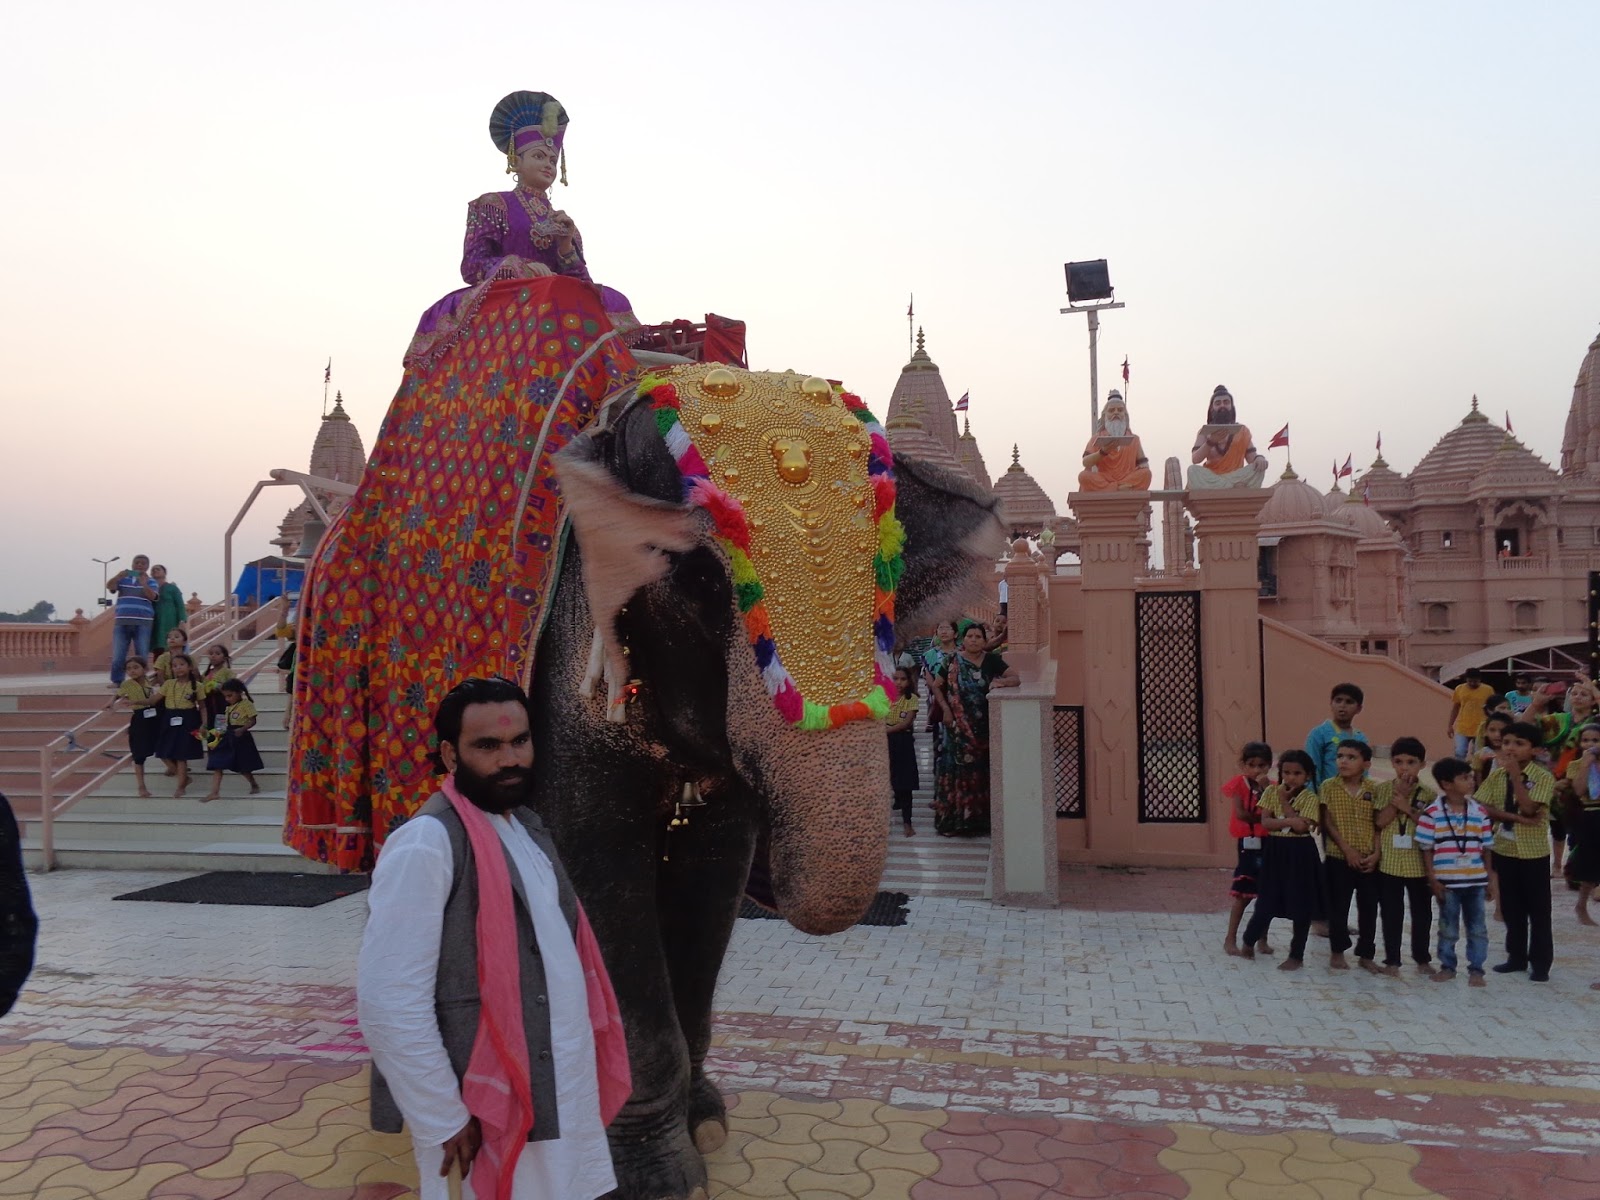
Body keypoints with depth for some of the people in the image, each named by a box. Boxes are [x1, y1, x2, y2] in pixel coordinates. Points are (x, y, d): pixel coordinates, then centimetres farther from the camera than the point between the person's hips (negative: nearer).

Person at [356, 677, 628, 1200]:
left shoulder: (526, 824, 7)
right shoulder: (426, 844, -19)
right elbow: (389, 1003, -22)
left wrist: (584, 1067, 11)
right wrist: (444, 1123, -17)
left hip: (563, 1093, 8)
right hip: (484, 1112, -7)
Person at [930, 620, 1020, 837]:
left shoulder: (992, 660, 3)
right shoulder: (954, 662, 1)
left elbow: (1016, 678, -3)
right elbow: (937, 686, 7)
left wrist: (1001, 682, -23)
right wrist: (946, 709, -4)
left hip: (985, 726, 1)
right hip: (959, 726, -1)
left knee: (982, 769, 2)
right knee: (959, 767, -2)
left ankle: (981, 818, 10)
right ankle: (954, 820, 2)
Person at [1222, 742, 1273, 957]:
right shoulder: (1239, 784, -4)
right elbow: (1240, 813, -13)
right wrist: (1263, 818, -7)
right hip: (1249, 844, -4)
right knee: (1243, 894, -2)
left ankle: (1262, 939, 19)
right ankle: (1231, 938, 7)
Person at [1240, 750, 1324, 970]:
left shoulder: (1311, 798, -9)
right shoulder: (1271, 792, 1)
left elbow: (1301, 827, -20)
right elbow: (1265, 822, -8)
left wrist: (1284, 802, -13)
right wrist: (1289, 821, -21)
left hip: (1300, 853, -2)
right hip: (1275, 851, 2)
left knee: (1301, 906, 5)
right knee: (1267, 902, 9)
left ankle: (1296, 956, 17)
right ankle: (1249, 944, 24)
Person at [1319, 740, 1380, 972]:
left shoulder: (1373, 789, 0)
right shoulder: (1329, 786, -5)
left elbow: (1378, 824, 2)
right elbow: (1327, 823, -6)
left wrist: (1376, 853, -9)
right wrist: (1347, 849, -14)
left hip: (1369, 861, 2)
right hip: (1339, 858, -2)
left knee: (1369, 908, 8)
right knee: (1338, 907, 6)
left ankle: (1366, 954, 21)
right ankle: (1337, 951, 21)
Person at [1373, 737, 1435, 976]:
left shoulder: (1428, 794, -3)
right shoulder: (1383, 789, -2)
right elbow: (1380, 822, -11)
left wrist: (1407, 807, -18)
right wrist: (1399, 795, -16)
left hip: (1419, 864, 0)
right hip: (1389, 862, 0)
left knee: (1422, 912, 13)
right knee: (1391, 913, 7)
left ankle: (1422, 958, 29)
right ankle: (1392, 959, 17)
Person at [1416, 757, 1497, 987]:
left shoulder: (1479, 811, 0)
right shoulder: (1432, 813, -10)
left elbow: (1486, 848, 7)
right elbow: (1426, 849, -6)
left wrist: (1490, 879, 6)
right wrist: (1432, 879, -8)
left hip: (1476, 881, 3)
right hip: (1447, 882, -3)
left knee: (1477, 927, 9)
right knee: (1448, 927, 10)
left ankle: (1476, 969, 21)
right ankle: (1447, 966, 23)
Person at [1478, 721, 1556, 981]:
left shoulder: (1544, 777, -12)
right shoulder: (1496, 775, 1)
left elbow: (1529, 808, -25)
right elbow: (1484, 808, -7)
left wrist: (1515, 774, -26)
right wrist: (1515, 817, -20)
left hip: (1533, 851, -4)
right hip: (1504, 849, 4)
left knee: (1538, 909, 5)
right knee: (1511, 907, 13)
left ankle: (1540, 963, 16)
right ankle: (1516, 957, 24)